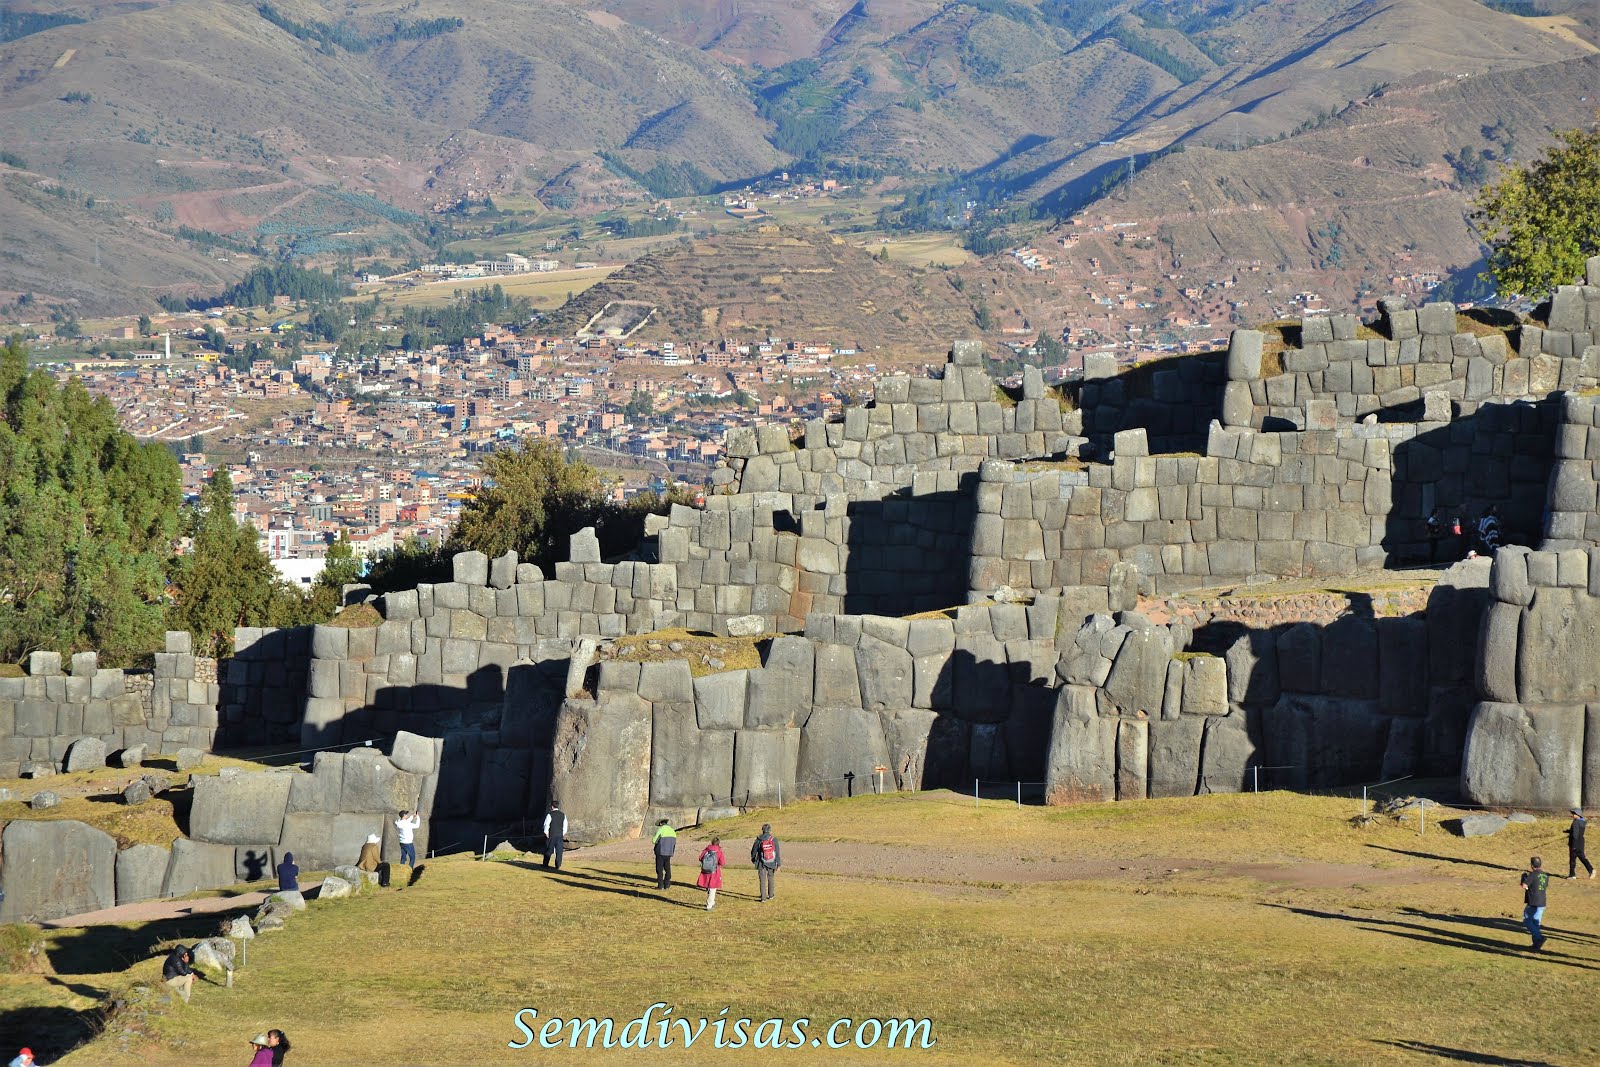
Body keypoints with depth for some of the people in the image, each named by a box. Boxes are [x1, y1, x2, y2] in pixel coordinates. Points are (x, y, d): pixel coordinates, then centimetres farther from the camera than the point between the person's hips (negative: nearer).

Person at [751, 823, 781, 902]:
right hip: (771, 863, 2)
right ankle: (770, 895, 28)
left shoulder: (759, 840, -8)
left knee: (762, 880, 3)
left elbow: (754, 851, 2)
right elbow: (777, 853, -6)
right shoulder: (774, 840, -6)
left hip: (762, 864, -2)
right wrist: (778, 864, -1)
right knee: (771, 879, 19)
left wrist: (753, 859, 22)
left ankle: (763, 897, -1)